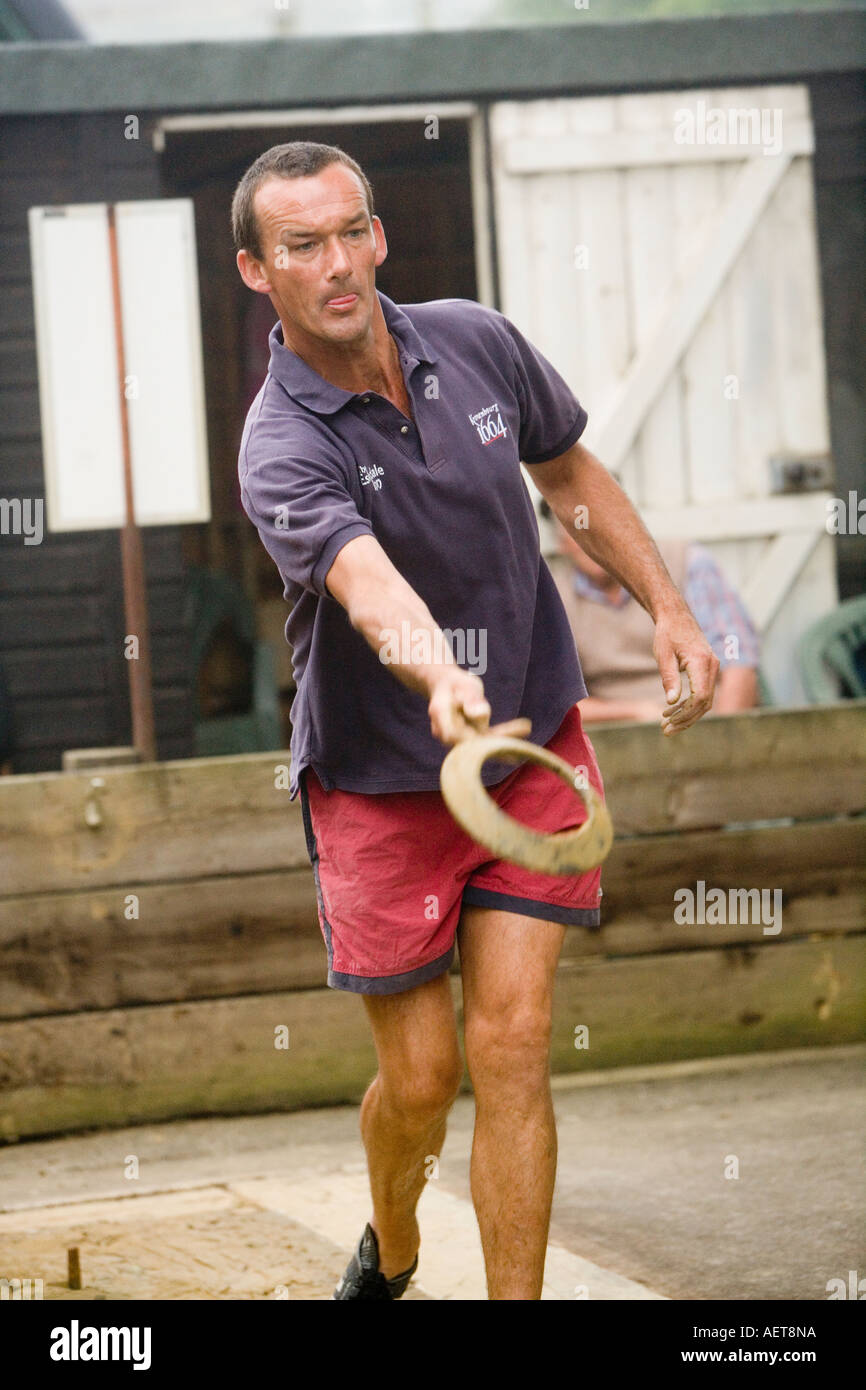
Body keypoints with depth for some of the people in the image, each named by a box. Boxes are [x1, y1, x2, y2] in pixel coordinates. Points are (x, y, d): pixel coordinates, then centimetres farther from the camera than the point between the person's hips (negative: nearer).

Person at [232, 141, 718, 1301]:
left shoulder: (478, 344, -6)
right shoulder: (282, 447, -21)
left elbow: (574, 474, 13)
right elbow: (368, 584, -41)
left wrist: (669, 611, 5)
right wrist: (439, 681, -61)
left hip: (533, 752, 2)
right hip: (382, 782, -2)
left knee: (511, 1047, -8)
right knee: (419, 1079, 4)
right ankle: (390, 1255, 36)